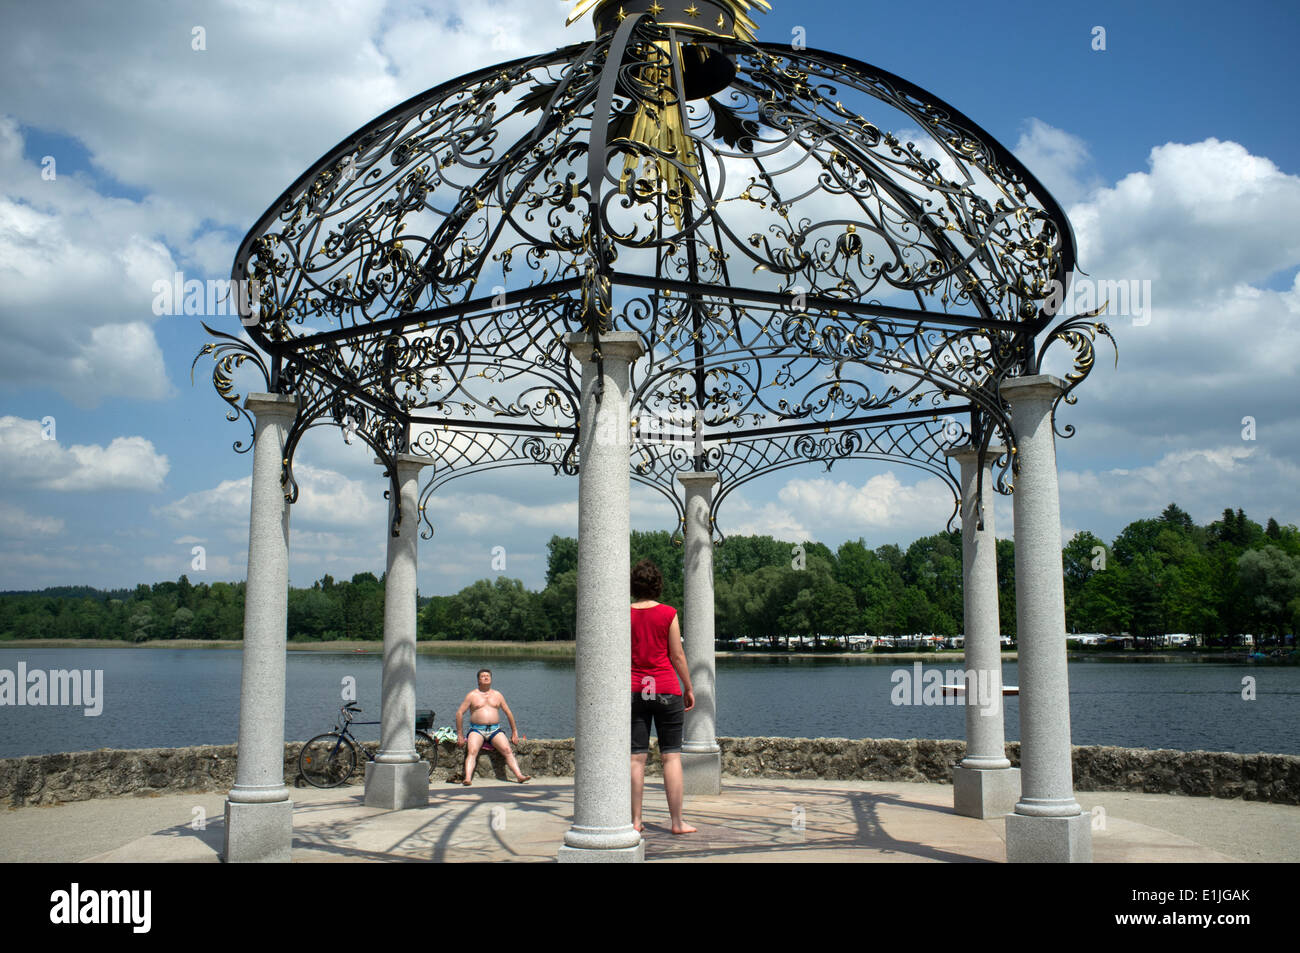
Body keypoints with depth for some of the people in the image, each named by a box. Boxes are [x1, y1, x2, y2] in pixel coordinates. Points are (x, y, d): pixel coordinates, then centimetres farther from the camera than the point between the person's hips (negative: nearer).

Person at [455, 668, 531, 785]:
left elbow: (508, 713, 21)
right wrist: (459, 735, 1)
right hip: (477, 730, -2)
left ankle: (520, 776, -32)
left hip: (495, 730, 2)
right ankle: (468, 778, -43)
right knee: (472, 751, -29)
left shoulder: (497, 695, 17)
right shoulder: (472, 695, 9)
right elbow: (459, 713, 6)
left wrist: (514, 732, 17)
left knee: (507, 750, -22)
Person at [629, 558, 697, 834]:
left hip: (634, 690, 2)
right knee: (672, 755, 2)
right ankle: (677, 821, 3)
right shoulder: (668, 613, -3)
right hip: (666, 689, -2)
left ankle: (635, 820, 6)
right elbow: (677, 656, -2)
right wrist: (689, 688, 8)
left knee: (636, 757, 4)